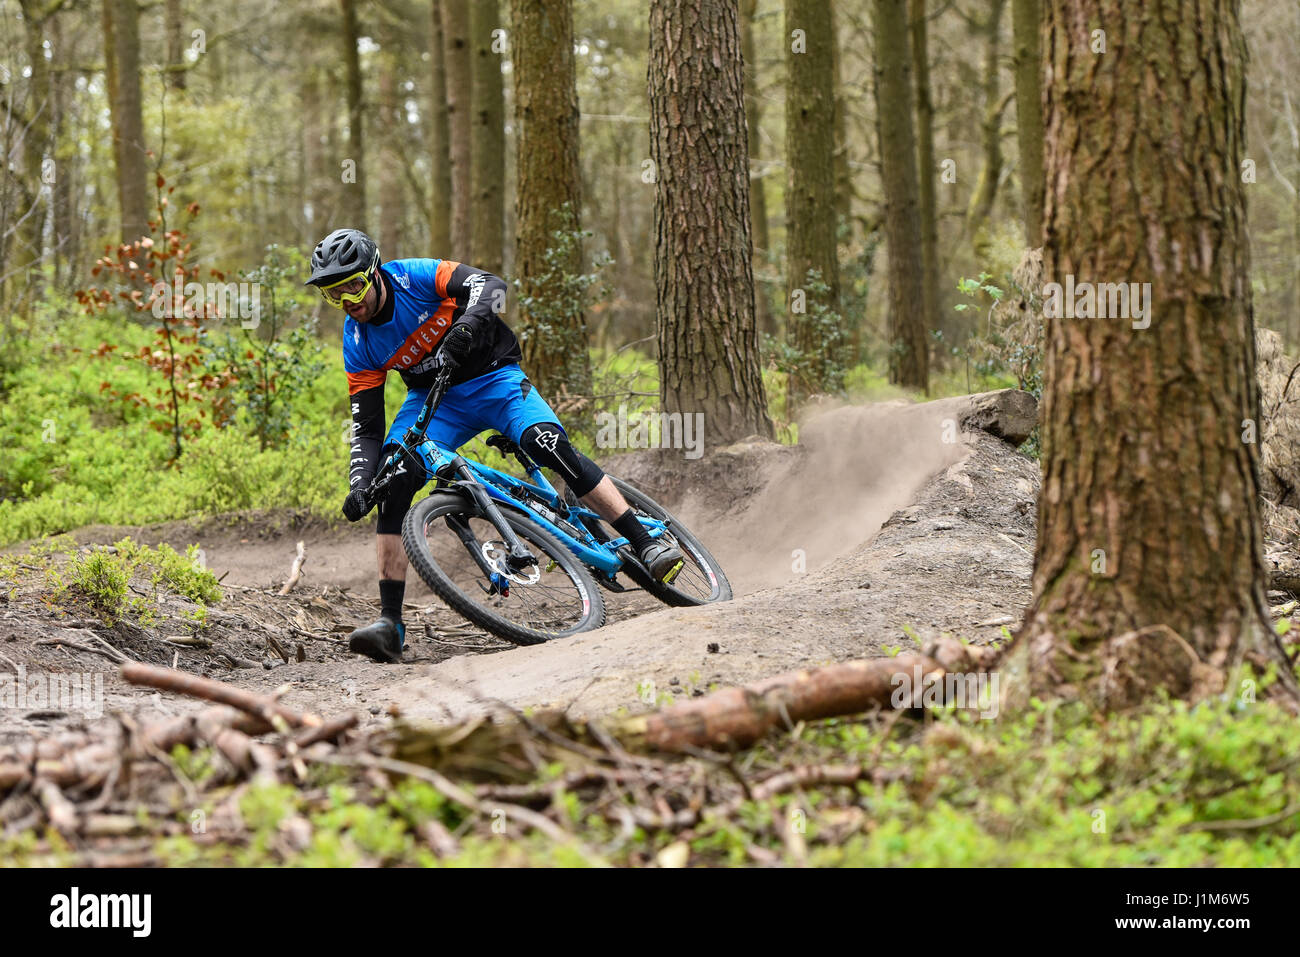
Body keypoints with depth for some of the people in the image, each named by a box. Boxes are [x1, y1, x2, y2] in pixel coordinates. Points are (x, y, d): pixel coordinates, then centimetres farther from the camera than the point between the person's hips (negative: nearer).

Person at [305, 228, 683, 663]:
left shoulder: (415, 276, -19)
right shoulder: (358, 343, -10)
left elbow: (490, 285, -29)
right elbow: (367, 429, -9)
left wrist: (467, 325, -49)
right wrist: (359, 485, -25)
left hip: (492, 377, -3)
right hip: (432, 397, 3)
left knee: (548, 444, -28)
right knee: (393, 481, -21)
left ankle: (646, 544, -22)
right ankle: (390, 623, -20)